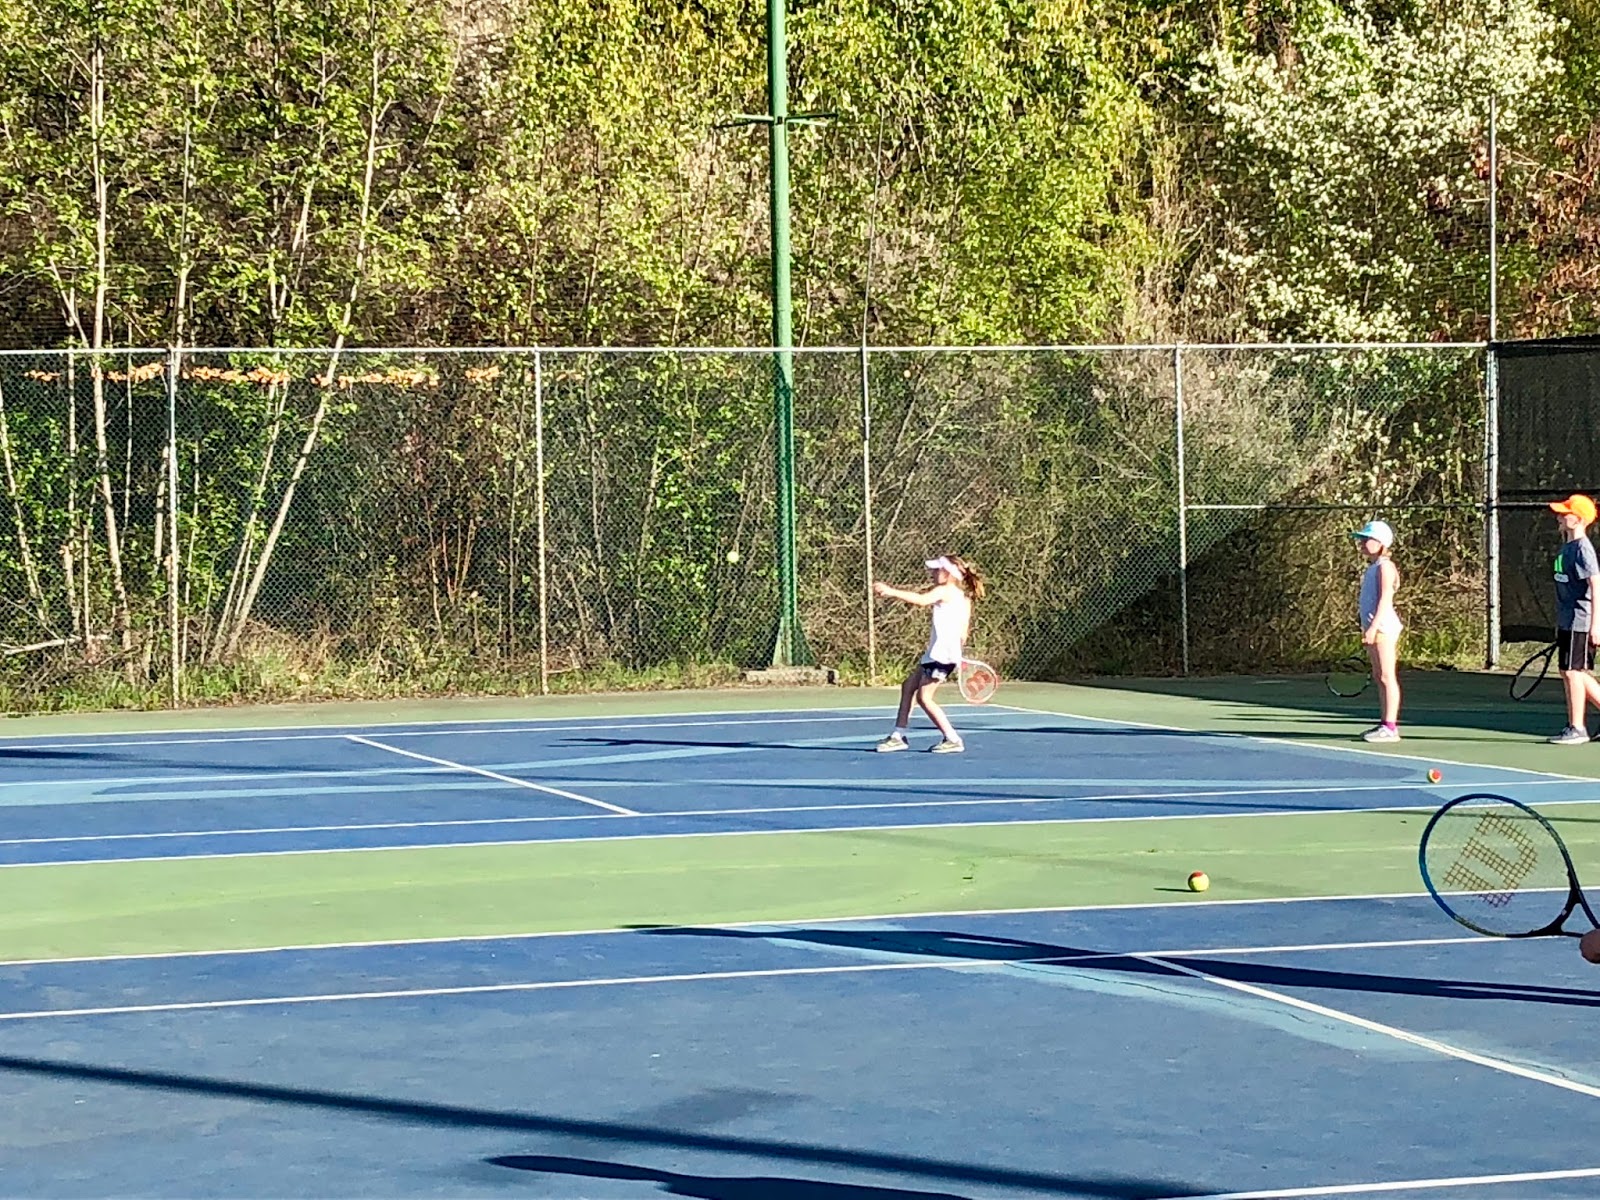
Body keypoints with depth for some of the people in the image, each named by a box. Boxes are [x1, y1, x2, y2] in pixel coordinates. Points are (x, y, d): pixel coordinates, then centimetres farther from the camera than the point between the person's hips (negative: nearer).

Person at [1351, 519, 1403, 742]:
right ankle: (1384, 723, 16)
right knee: (1378, 677, 11)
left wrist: (1373, 627, -24)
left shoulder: (1384, 566, -9)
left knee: (1387, 676, -9)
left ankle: (1391, 728, -10)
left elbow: (1385, 599, -18)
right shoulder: (1371, 568, 19)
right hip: (1374, 628, 10)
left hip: (1383, 626, -10)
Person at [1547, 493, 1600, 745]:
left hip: (1580, 621, -9)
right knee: (1577, 674, 11)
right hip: (1567, 621, 9)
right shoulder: (1566, 548, 15)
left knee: (1572, 672, -6)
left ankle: (1577, 728, 0)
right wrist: (1560, 623, 24)